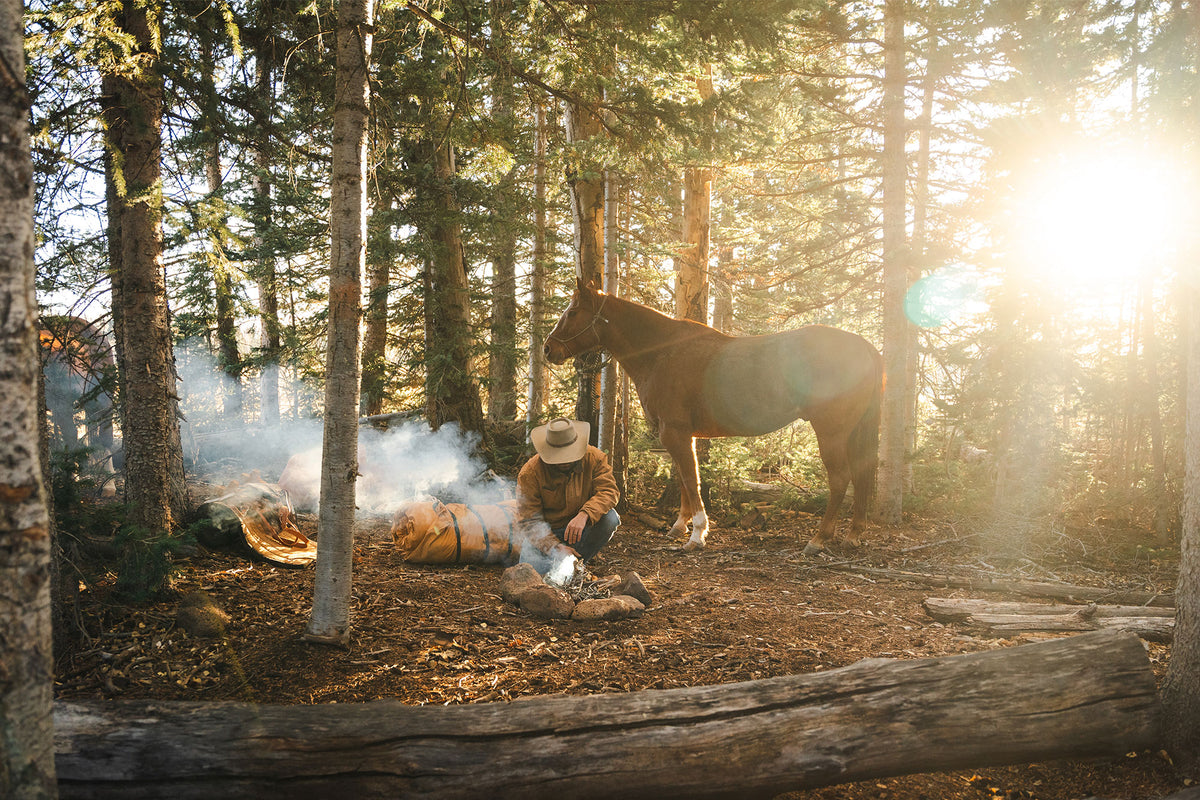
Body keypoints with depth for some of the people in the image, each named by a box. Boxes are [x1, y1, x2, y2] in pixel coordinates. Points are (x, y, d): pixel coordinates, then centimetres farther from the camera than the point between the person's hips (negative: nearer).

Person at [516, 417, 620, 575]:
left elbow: (608, 491, -20)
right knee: (531, 564, -31)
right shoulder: (529, 473, -18)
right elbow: (529, 520, -18)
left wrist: (584, 515, -40)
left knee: (610, 518, -28)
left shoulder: (595, 458, -11)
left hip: (581, 529, 2)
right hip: (548, 533, -2)